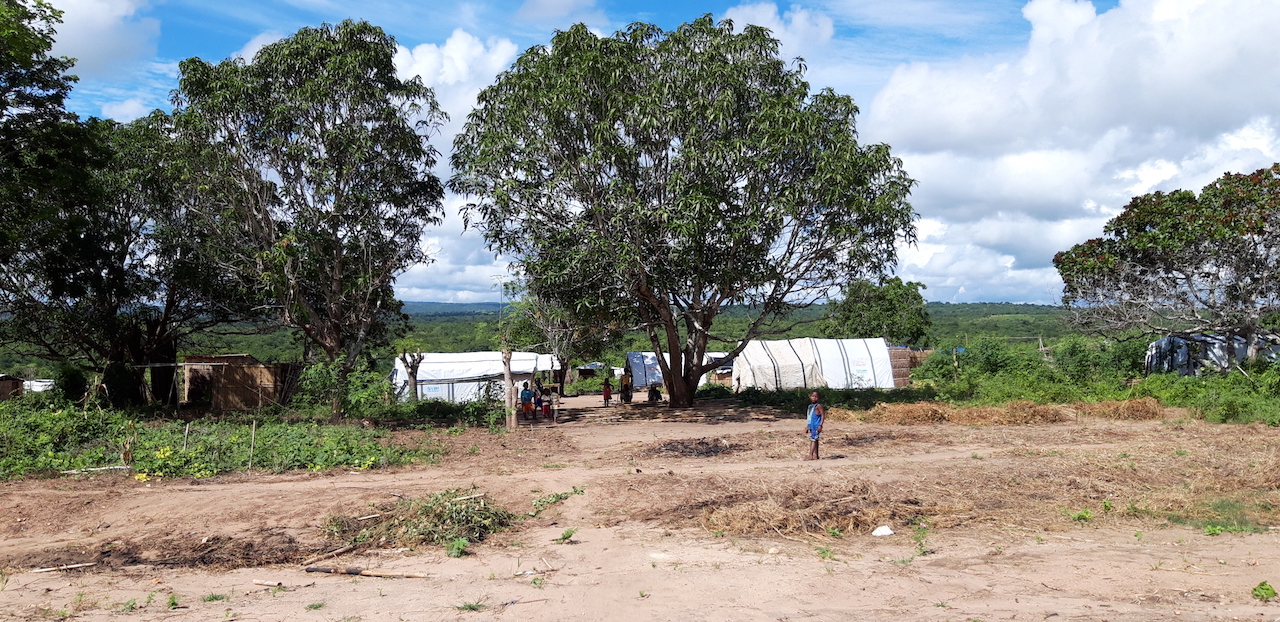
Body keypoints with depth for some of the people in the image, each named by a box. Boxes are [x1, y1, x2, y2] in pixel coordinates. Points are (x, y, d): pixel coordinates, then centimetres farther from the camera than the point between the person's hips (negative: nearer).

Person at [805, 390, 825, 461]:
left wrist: (820, 425, -18)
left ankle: (811, 455, -14)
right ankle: (815, 455, 15)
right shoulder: (810, 406, 15)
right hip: (811, 426, 9)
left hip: (816, 426, -9)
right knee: (812, 440, 10)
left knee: (813, 439, -11)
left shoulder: (818, 405, -9)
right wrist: (807, 425, 21)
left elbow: (823, 415, -12)